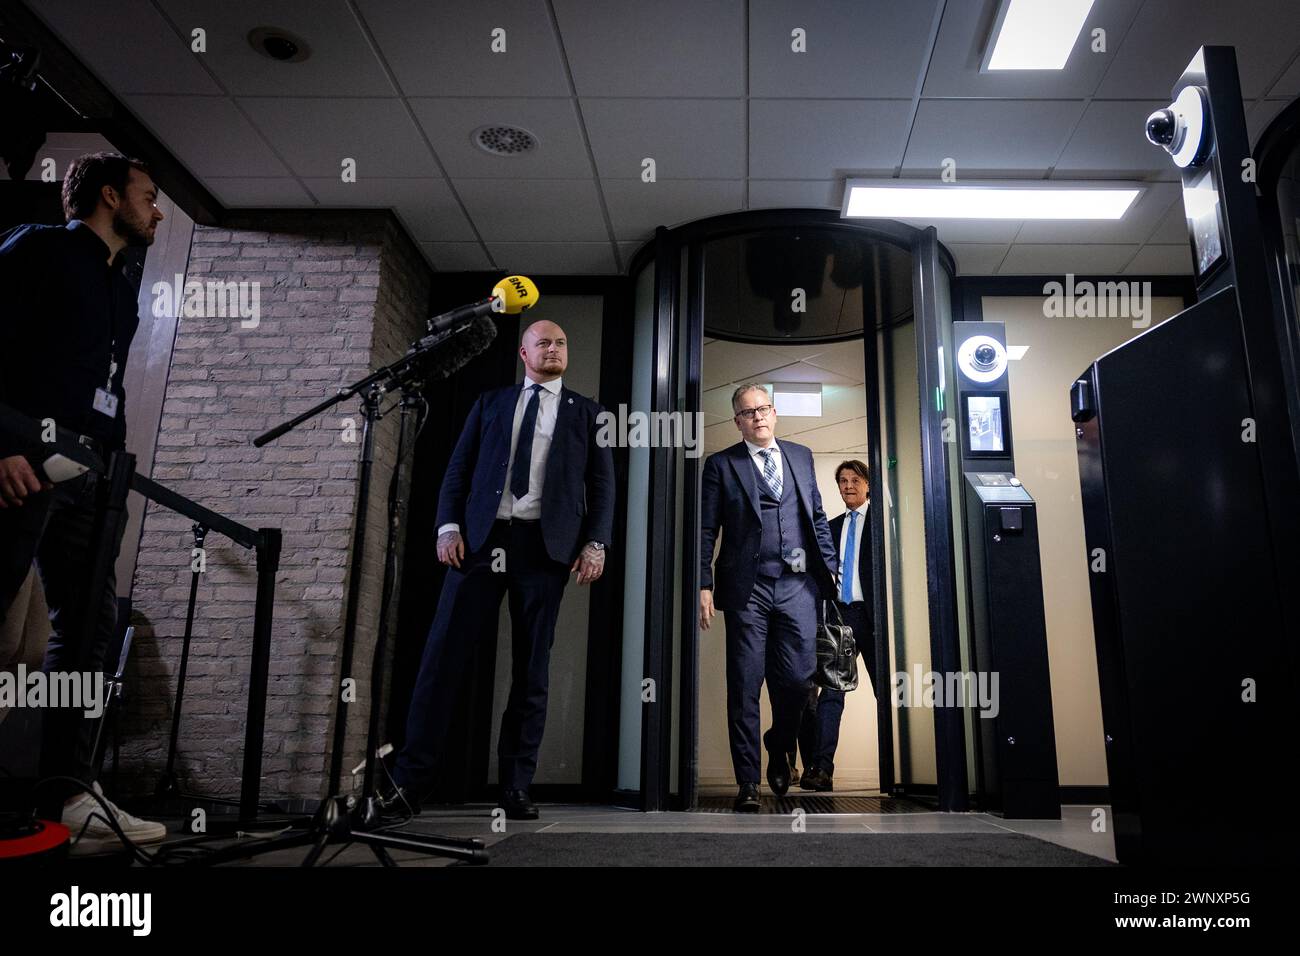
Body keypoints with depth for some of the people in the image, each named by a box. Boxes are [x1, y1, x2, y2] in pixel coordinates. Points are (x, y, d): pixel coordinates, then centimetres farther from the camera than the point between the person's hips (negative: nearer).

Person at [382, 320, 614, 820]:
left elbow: (601, 484, 7)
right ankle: (409, 779, 4)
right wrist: (449, 527, -3)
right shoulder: (490, 403, 16)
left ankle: (516, 788, 12)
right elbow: (459, 469, 11)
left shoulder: (586, 413, 14)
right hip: (480, 538, 1)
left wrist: (595, 543, -6)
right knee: (442, 655, -3)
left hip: (544, 546, 0)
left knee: (531, 670, 3)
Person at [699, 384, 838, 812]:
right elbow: (705, 531, 0)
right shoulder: (721, 464, 4)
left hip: (798, 585, 3)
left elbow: (817, 516, 18)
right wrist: (704, 584, -7)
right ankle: (748, 781, 12)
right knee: (745, 686, 1)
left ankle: (778, 750, 33)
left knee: (797, 679, 3)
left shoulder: (801, 456, 15)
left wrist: (830, 565, 10)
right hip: (748, 588, -2)